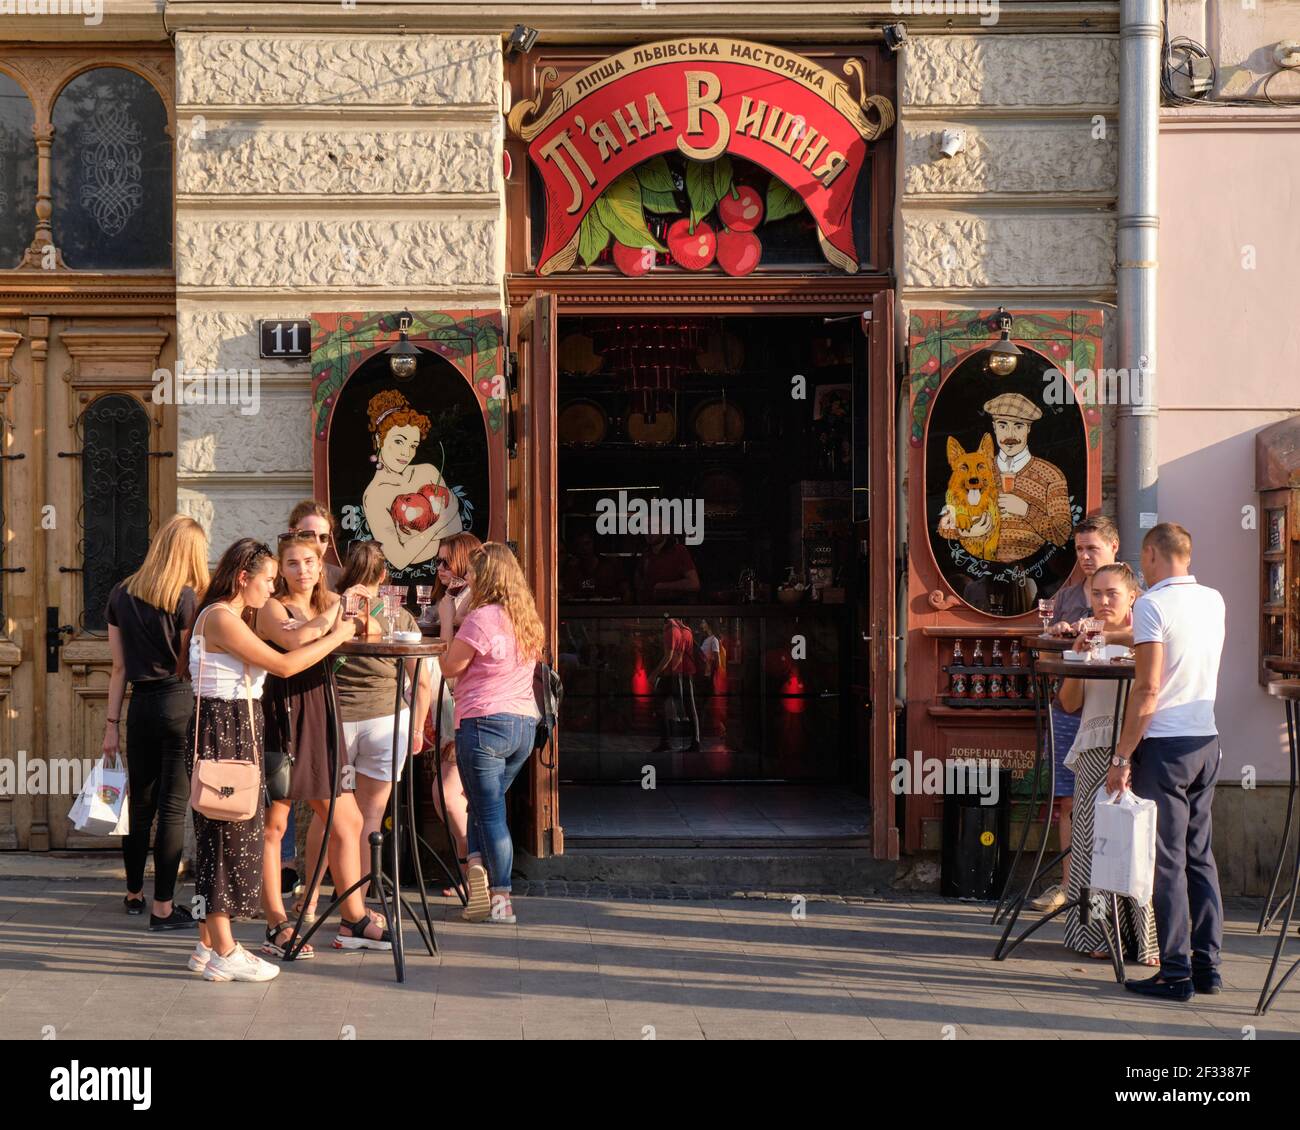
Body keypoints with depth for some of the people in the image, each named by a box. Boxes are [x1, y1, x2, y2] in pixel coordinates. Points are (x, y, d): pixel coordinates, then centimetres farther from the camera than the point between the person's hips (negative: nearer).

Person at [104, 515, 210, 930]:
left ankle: (134, 893, 32)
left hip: (141, 705, 5)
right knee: (174, 807, -1)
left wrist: (112, 723, 12)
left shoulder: (121, 595, 7)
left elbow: (119, 666, 10)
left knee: (140, 803, 17)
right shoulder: (187, 598, -9)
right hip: (181, 704, -5)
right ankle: (163, 907, 1)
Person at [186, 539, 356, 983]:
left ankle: (209, 946, 18)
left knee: (222, 836, 12)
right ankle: (223, 953, -1)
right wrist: (336, 636, -9)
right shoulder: (221, 618, -15)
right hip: (222, 729, -10)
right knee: (227, 834, -6)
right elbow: (284, 665, -18)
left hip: (238, 728, 10)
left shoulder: (232, 618, 17)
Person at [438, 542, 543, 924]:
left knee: (490, 812, -1)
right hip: (525, 724, 7)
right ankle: (482, 884, 9)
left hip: (485, 723, -7)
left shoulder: (482, 618, -13)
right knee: (486, 805, 17)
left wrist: (446, 621, 4)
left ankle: (500, 900, 1)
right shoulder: (527, 618, 11)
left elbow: (450, 667, -7)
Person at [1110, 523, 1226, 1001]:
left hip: (1165, 743, -6)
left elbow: (1148, 688, -16)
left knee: (1167, 860, -2)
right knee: (1200, 856, 12)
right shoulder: (1213, 600, 10)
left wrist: (1122, 757, -13)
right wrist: (1119, 636, 46)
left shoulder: (1152, 605, -11)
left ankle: (1176, 972, -1)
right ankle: (1207, 964, 14)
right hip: (1207, 739, 7)